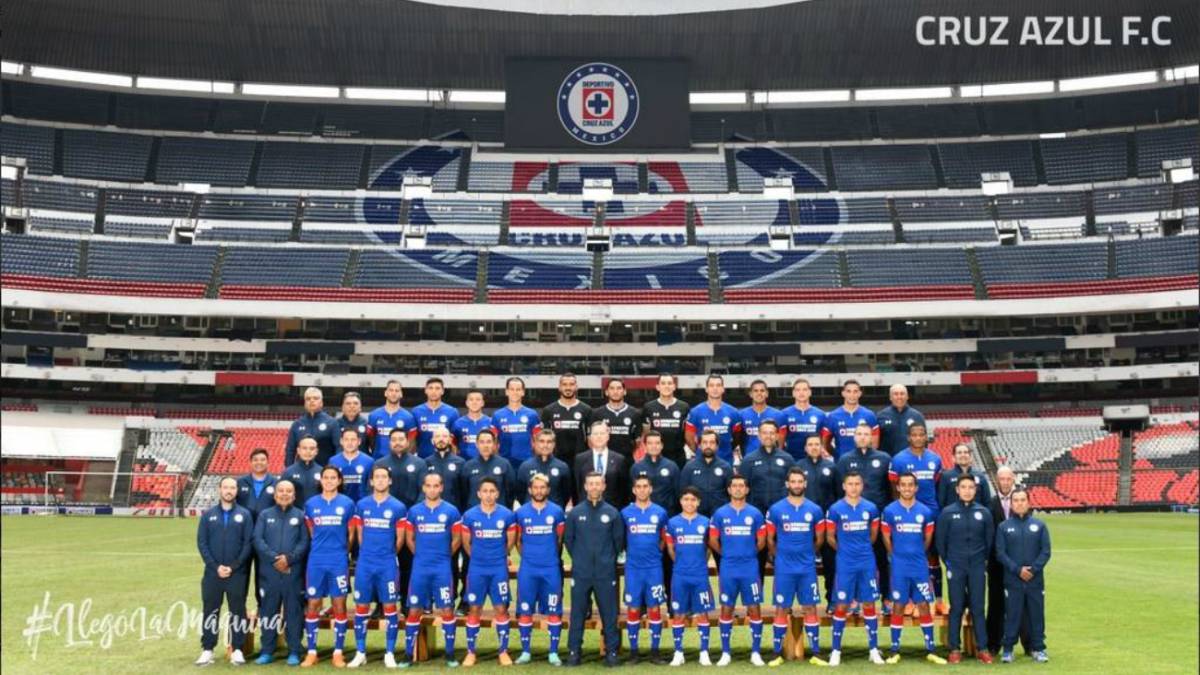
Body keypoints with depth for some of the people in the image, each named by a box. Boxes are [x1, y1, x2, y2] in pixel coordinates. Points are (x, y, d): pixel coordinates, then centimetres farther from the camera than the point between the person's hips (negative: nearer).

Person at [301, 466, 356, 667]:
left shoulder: (347, 503, 0)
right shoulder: (311, 504, 5)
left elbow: (351, 533, 9)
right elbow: (311, 532, 15)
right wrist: (320, 547, 12)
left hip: (339, 561, -1)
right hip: (316, 561, 1)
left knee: (339, 606, 2)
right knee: (312, 605, 4)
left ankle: (338, 652, 8)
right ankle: (311, 652, 12)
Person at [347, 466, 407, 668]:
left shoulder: (398, 507, -2)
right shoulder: (361, 505, 5)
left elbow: (400, 539, 3)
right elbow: (359, 534, 12)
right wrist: (368, 552, 12)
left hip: (388, 565, -2)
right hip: (364, 564, 2)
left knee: (389, 607, 0)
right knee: (361, 607, 5)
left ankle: (389, 653, 8)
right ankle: (360, 653, 14)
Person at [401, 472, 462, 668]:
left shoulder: (451, 511, -1)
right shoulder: (414, 511, 3)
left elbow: (457, 539, 6)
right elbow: (409, 539, 12)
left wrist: (444, 555, 8)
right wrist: (421, 555, 10)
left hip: (442, 569, -1)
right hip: (420, 568, 1)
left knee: (447, 610, -1)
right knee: (414, 610, 3)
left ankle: (450, 654, 8)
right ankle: (409, 654, 10)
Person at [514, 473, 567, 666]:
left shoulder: (557, 511, 0)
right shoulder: (521, 512, 2)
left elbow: (560, 539, 9)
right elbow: (518, 540, 12)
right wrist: (527, 556, 9)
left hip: (551, 569, -1)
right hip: (528, 569, 1)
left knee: (554, 611, 2)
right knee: (524, 610, 3)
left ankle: (554, 652, 10)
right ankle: (525, 651, 13)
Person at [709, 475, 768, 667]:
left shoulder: (755, 513, 1)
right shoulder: (720, 513, 1)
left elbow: (761, 542, 7)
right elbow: (713, 540, 7)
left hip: (750, 569, 0)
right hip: (727, 570, 0)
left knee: (754, 609, 1)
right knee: (726, 609, 5)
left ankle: (755, 652, 11)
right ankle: (725, 653, 14)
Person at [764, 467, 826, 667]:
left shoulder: (815, 510, 1)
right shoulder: (775, 509, -3)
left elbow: (819, 539, 12)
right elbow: (770, 539, 6)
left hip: (807, 568, 1)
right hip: (784, 568, -1)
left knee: (810, 608, 4)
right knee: (782, 609, 3)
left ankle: (816, 653, 10)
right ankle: (777, 653, 9)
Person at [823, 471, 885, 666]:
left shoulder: (870, 508, 1)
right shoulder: (835, 509, -5)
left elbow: (873, 535, 15)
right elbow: (830, 537, 4)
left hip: (867, 564, 2)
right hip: (845, 565, -2)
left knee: (869, 605, 6)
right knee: (841, 606, 1)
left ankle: (874, 650, 14)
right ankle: (835, 650, 10)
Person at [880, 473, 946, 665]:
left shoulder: (925, 511, 1)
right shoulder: (889, 511, -3)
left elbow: (928, 538, 11)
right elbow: (886, 538, 6)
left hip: (920, 566, 1)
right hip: (899, 567, -1)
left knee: (924, 606, 2)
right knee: (898, 606, 3)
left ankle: (931, 651, 9)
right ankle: (895, 651, 9)